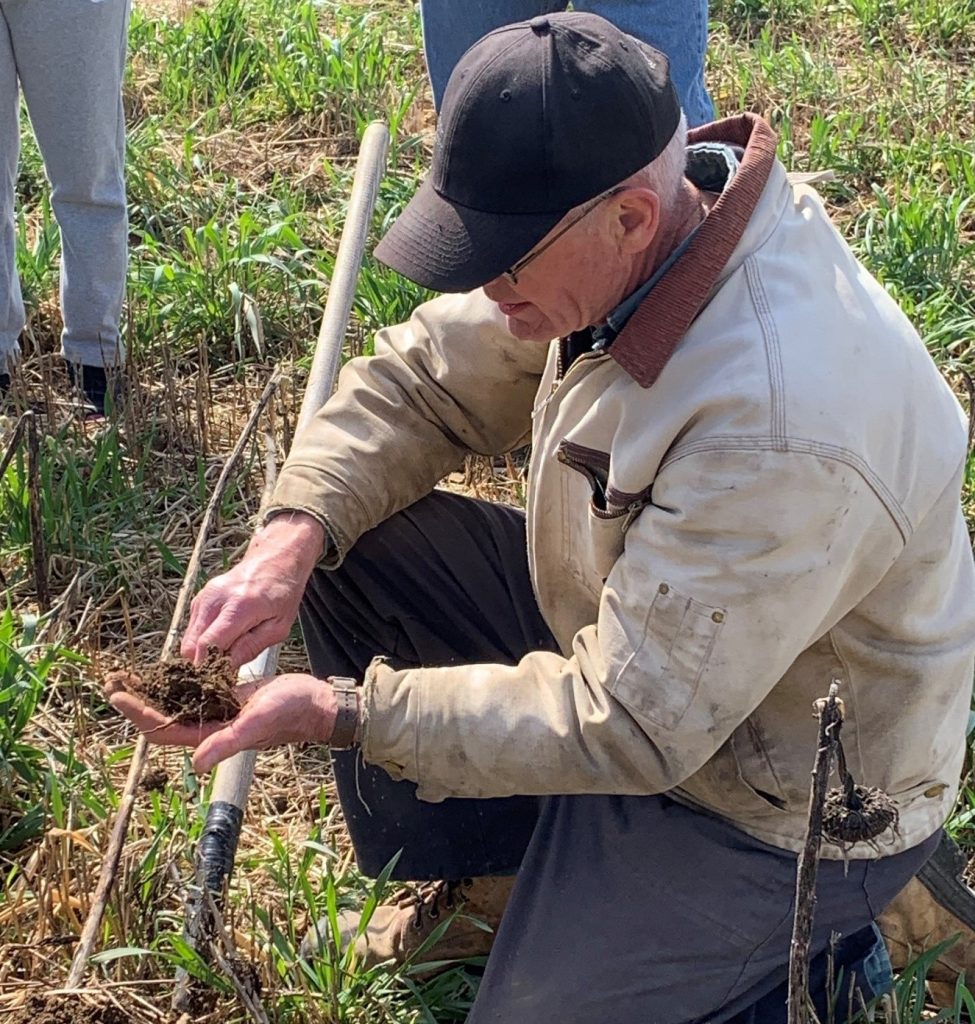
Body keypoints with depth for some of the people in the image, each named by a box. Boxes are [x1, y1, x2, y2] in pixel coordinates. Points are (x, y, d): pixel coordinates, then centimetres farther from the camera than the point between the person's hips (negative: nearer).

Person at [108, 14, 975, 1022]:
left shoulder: (778, 428, -39)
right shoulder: (614, 239, -14)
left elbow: (627, 728, -31)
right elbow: (421, 379, -1)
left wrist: (340, 711, -28)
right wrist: (293, 534, -17)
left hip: (780, 800, -7)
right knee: (348, 542, -2)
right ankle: (480, 880, 17)